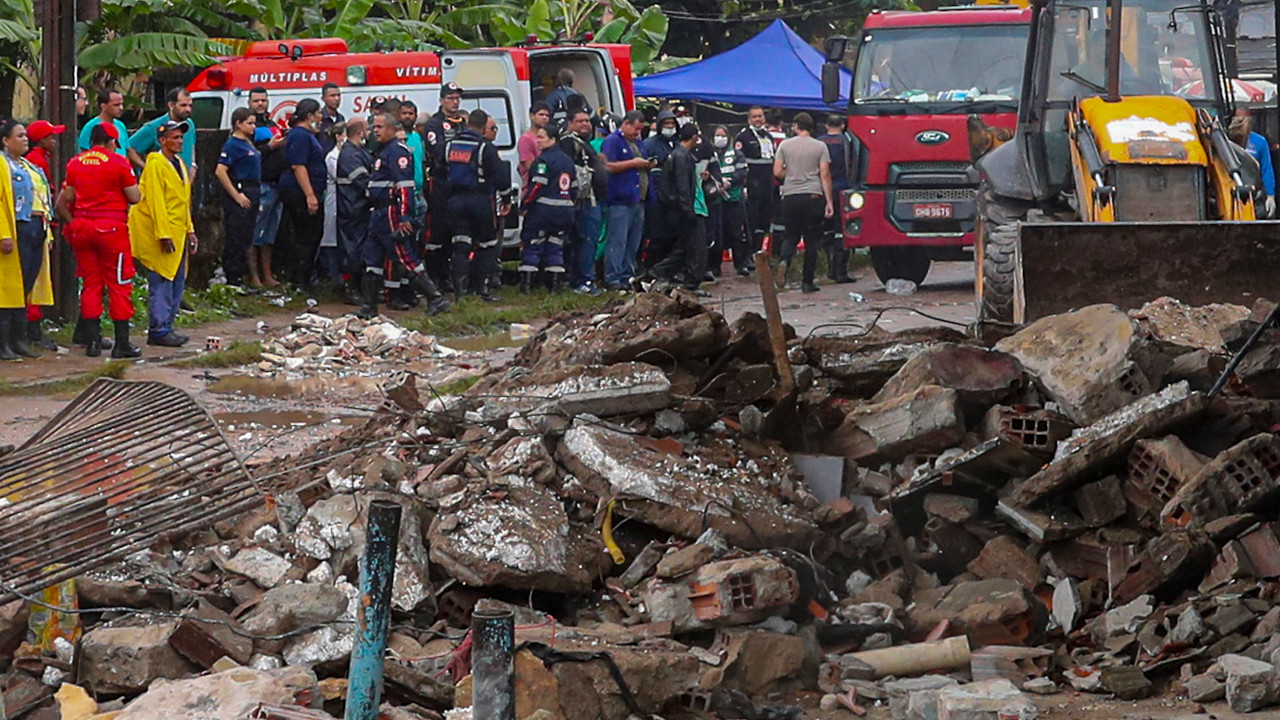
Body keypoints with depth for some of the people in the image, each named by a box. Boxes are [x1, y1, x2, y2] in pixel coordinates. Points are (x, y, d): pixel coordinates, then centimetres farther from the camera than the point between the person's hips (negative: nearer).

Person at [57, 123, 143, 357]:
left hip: (82, 226, 4)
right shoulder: (119, 162, -5)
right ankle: (122, 343, -1)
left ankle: (92, 341, 9)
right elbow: (134, 197, -5)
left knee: (90, 283, 10)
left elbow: (63, 201, 10)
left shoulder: (75, 163, 9)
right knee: (119, 284, 1)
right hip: (111, 227, -4)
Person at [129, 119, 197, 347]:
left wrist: (189, 230, 17)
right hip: (161, 234, -9)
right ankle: (158, 331, -4)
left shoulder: (179, 163, 16)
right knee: (161, 284, -7)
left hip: (178, 233, 9)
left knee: (177, 283, 10)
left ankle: (166, 327, 16)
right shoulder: (155, 165, -12)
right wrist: (163, 235, -20)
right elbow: (155, 202, -17)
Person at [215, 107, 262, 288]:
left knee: (246, 239, 13)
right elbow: (220, 171, -20)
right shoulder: (233, 144, -12)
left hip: (252, 193, 10)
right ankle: (234, 280, -5)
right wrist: (236, 195, -19)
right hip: (239, 192, -10)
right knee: (236, 239, -6)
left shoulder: (248, 143, 16)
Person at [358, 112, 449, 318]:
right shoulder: (384, 150, 19)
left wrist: (404, 217, -26)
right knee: (372, 259, 11)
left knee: (405, 258, -10)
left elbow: (404, 186, -21)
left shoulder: (397, 150, -14)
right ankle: (369, 307, 16)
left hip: (391, 214, -11)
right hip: (380, 214, 11)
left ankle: (436, 300, -8)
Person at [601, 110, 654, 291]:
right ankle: (612, 278, -12)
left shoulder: (636, 143, 23)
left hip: (637, 200, 9)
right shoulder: (612, 141, -5)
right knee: (617, 241, -11)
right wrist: (633, 163, -14)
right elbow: (608, 167, -16)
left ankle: (627, 276, 15)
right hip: (619, 201, -9)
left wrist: (647, 166, 10)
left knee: (633, 244, 9)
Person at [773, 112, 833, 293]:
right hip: (813, 196, -1)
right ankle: (808, 282, 5)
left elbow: (777, 172, 1)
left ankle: (785, 260, -20)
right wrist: (829, 202, -1)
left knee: (792, 236, 12)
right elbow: (825, 175, -2)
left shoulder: (785, 145, 4)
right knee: (811, 240, 6)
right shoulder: (820, 147, 2)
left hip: (790, 196, 1)